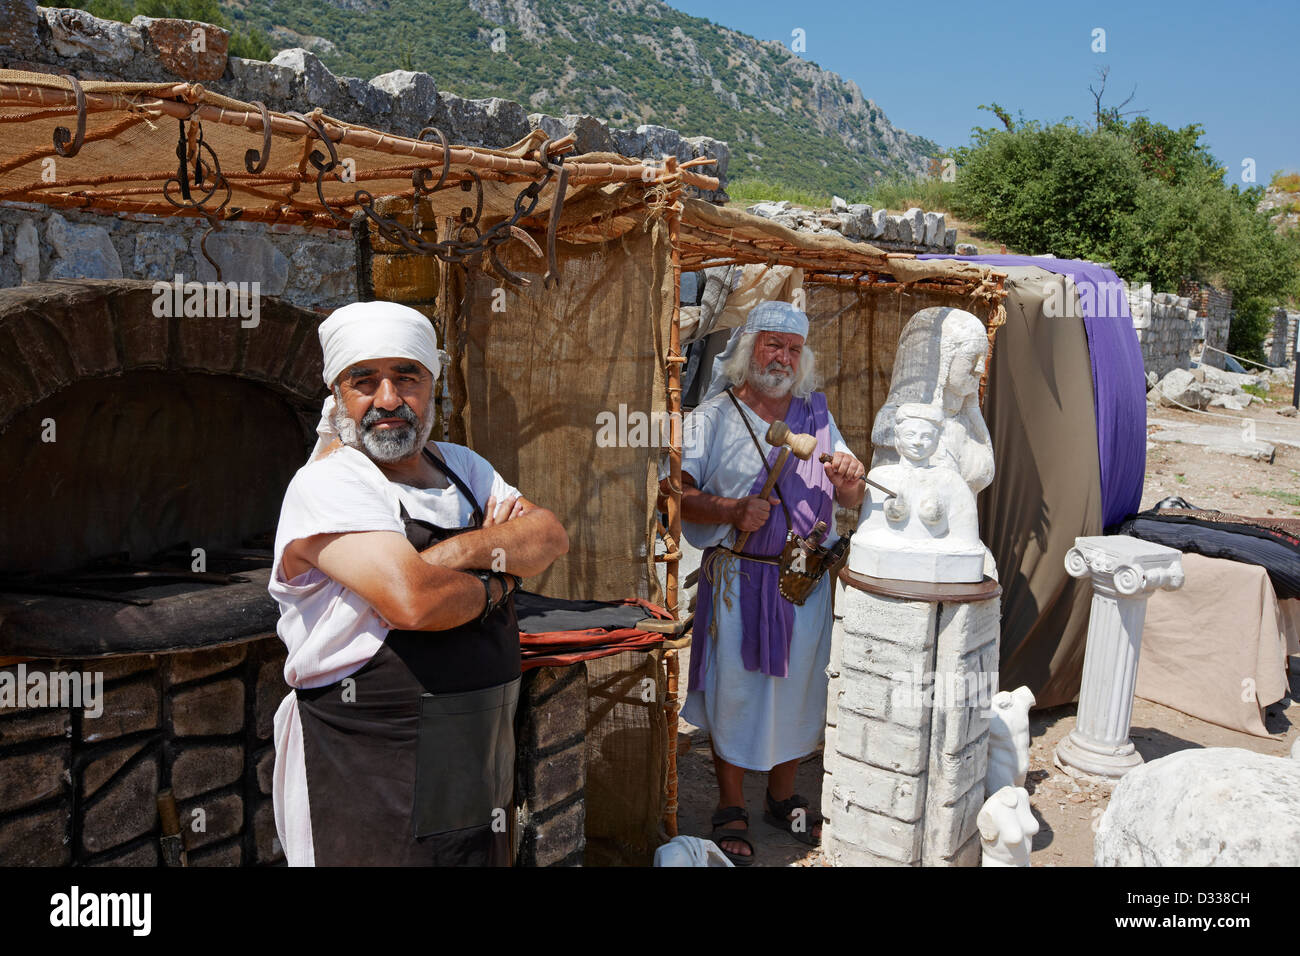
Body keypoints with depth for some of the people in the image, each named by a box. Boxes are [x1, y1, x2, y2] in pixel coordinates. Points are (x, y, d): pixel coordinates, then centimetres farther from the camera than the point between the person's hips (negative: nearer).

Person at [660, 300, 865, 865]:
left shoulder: (816, 415, 11)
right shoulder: (712, 418, -1)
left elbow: (851, 501, 13)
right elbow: (674, 491, -9)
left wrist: (850, 479, -10)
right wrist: (731, 511, -23)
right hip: (737, 579, -4)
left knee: (798, 685, 12)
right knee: (733, 687, 2)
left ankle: (783, 797, 31)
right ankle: (731, 810, 19)